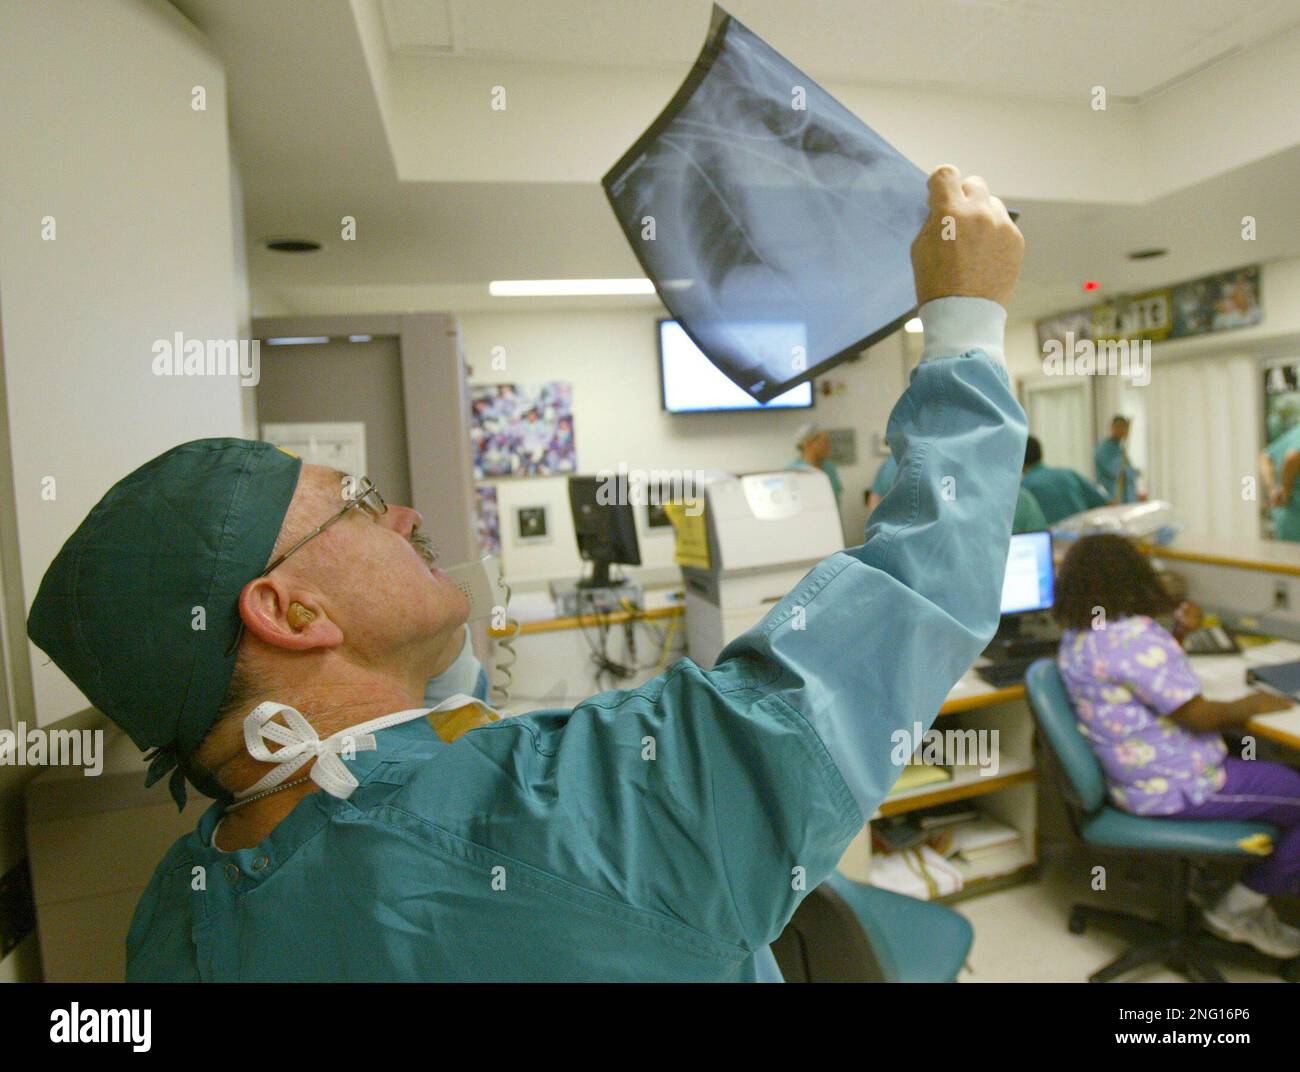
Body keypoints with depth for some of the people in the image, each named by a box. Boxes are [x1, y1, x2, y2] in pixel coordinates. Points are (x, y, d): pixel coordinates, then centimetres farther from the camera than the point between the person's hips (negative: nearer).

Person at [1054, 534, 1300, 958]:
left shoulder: (1076, 637, 4)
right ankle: (1243, 907, 17)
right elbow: (1197, 714, -22)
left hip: (1131, 780, 10)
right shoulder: (1134, 635, -27)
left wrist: (1176, 635, 5)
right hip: (1177, 789, -10)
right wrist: (1247, 706, -3)